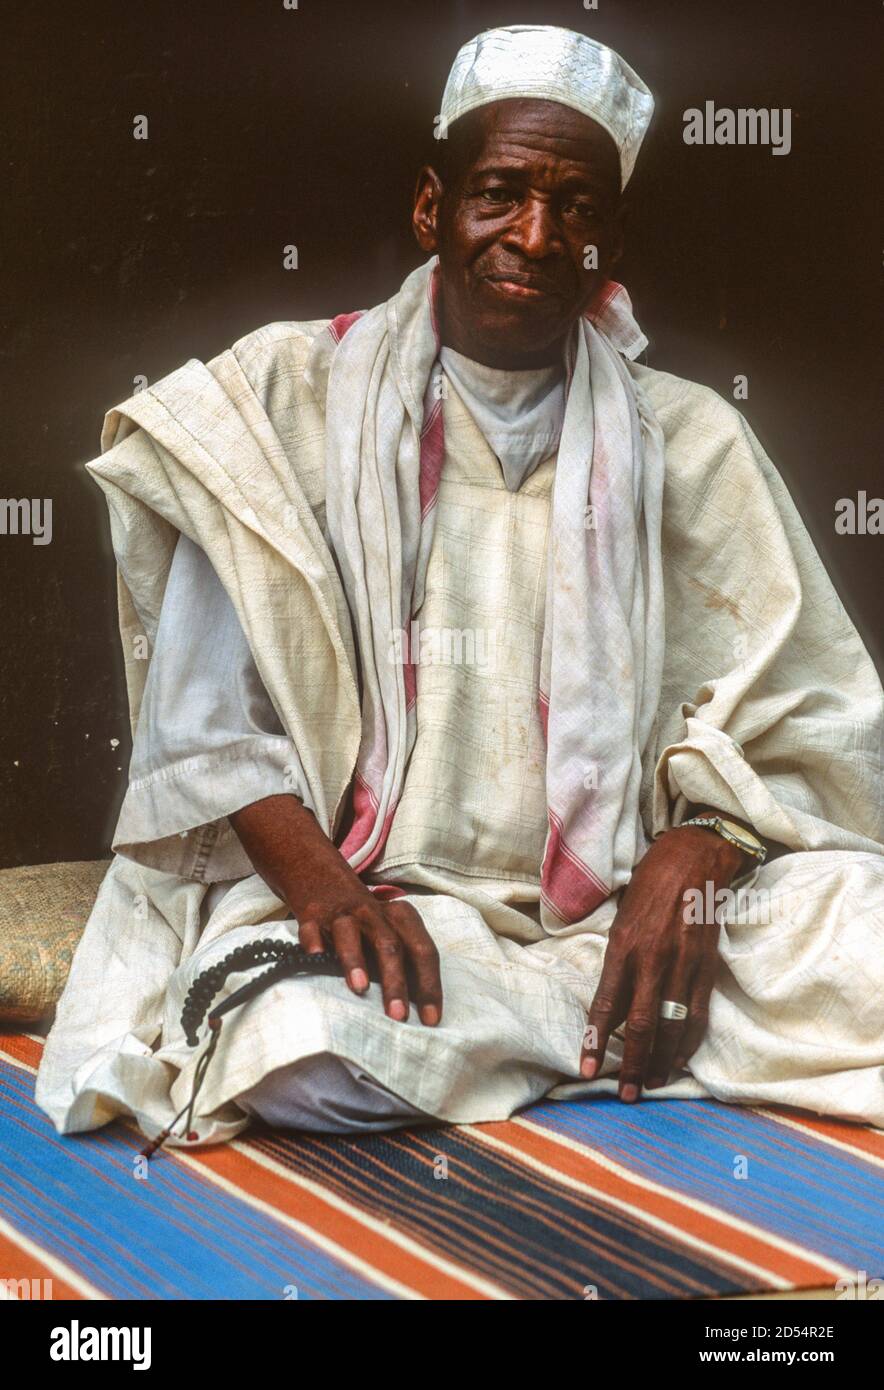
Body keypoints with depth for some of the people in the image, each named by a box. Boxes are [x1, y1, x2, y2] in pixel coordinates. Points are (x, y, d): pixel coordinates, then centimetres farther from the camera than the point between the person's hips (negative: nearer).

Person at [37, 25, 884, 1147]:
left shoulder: (686, 442, 10)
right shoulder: (288, 398, 5)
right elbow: (206, 714, -3)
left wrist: (690, 861, -16)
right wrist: (315, 878, -20)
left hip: (621, 894, 1)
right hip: (378, 895, 0)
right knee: (307, 1054, -33)